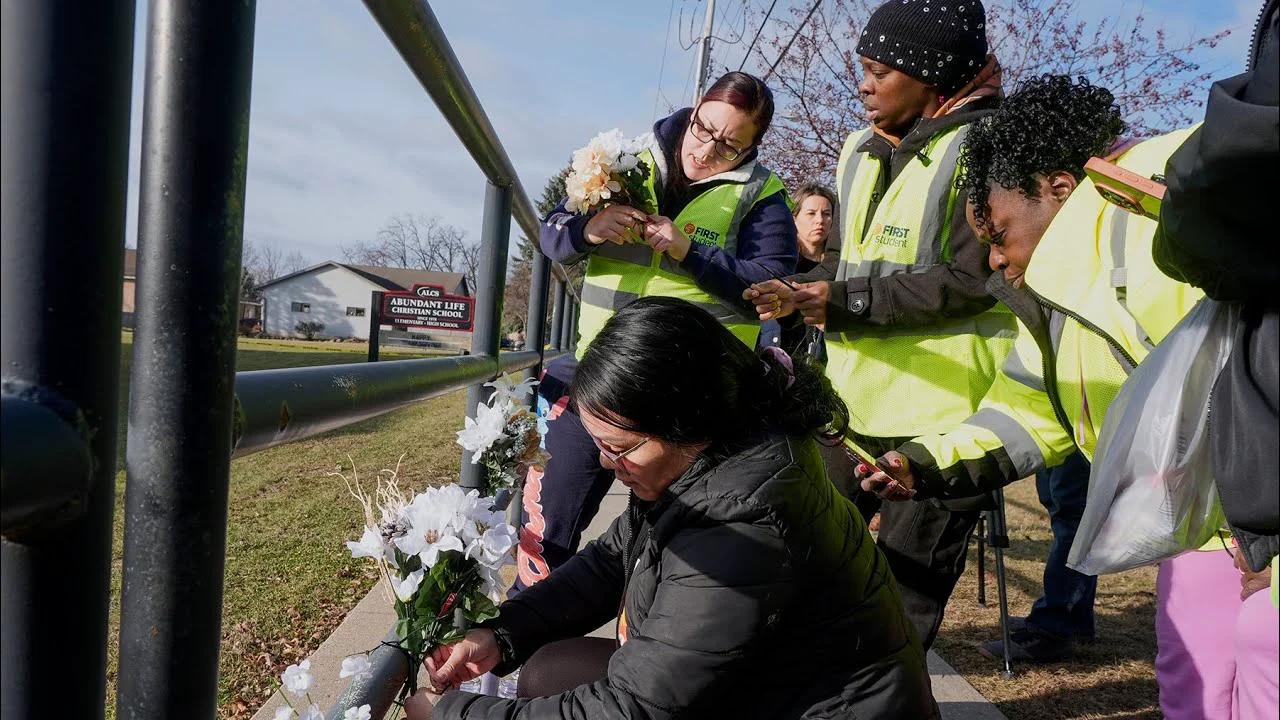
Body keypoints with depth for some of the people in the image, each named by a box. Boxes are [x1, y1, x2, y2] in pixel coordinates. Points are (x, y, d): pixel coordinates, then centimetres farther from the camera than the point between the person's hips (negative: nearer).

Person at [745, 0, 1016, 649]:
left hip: (942, 410, -8)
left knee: (904, 596, 4)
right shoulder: (861, 149, 15)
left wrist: (848, 302, -18)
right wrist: (802, 293, -1)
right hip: (857, 400, 8)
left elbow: (971, 279, -18)